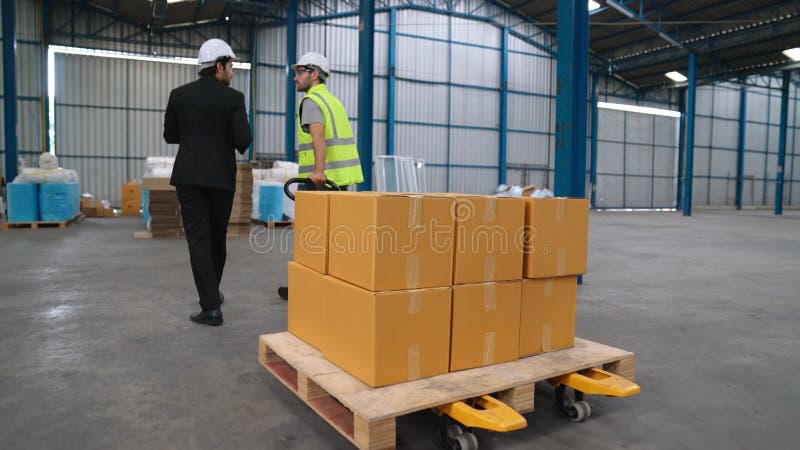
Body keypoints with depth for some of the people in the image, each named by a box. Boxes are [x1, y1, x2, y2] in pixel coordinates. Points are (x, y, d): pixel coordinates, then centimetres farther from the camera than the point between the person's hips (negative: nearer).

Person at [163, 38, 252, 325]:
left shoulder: (179, 94, 4)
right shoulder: (233, 97, -5)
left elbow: (170, 136, 9)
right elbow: (243, 140, -13)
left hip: (189, 177, 1)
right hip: (221, 177, -1)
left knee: (198, 240, -1)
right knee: (217, 238, 16)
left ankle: (211, 307, -5)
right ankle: (212, 293, 34)